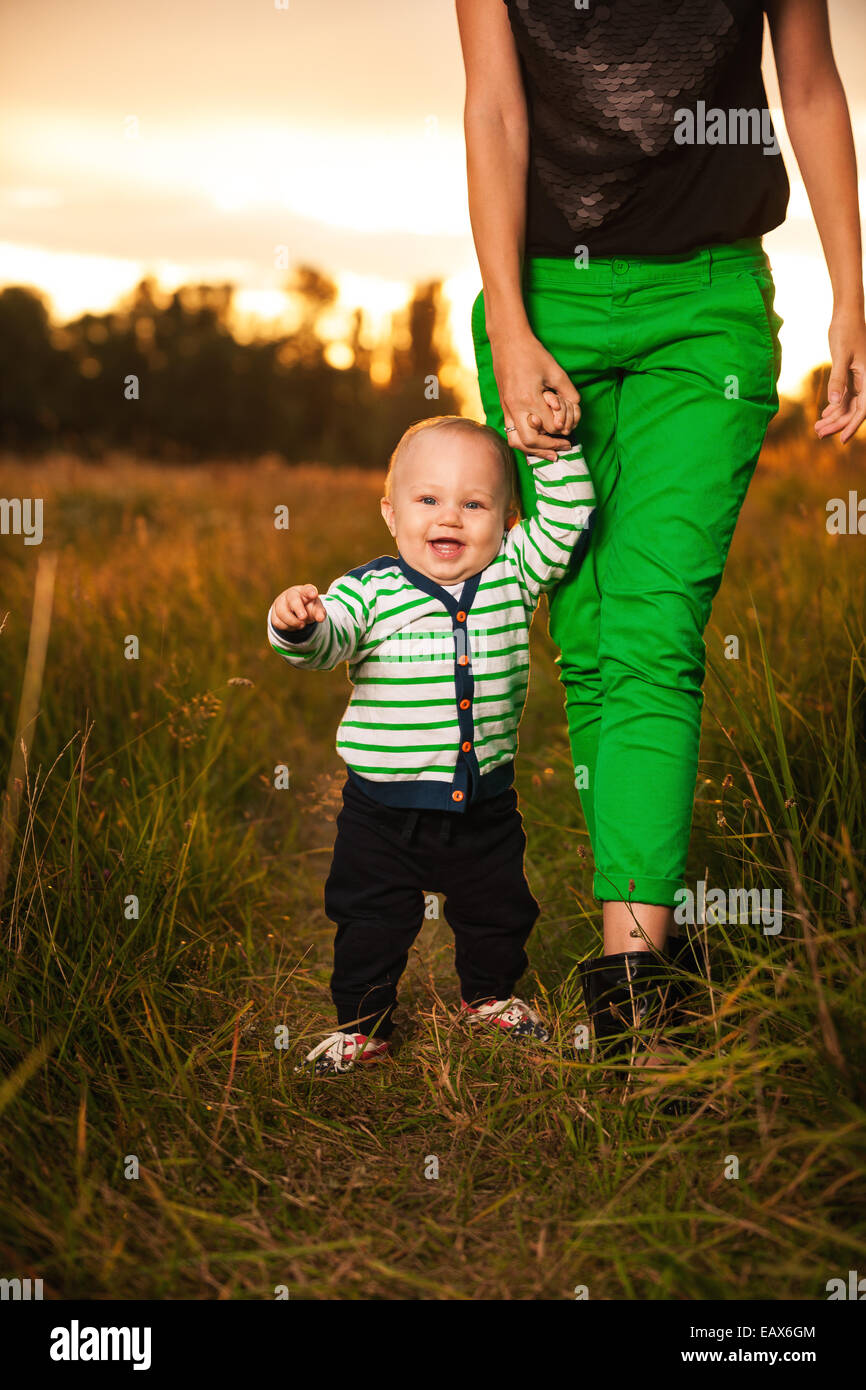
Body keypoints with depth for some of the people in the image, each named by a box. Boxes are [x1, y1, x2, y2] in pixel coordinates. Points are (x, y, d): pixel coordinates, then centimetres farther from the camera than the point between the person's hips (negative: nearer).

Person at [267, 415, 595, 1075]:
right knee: (371, 921, 7)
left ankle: (491, 995, 47)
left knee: (498, 910, 21)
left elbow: (568, 525, -2)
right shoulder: (371, 589, -12)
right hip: (385, 806, -3)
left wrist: (554, 451, -10)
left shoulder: (513, 576, -2)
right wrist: (298, 624, -45)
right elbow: (325, 644, -24)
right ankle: (361, 1024, 26)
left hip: (485, 803, 3)